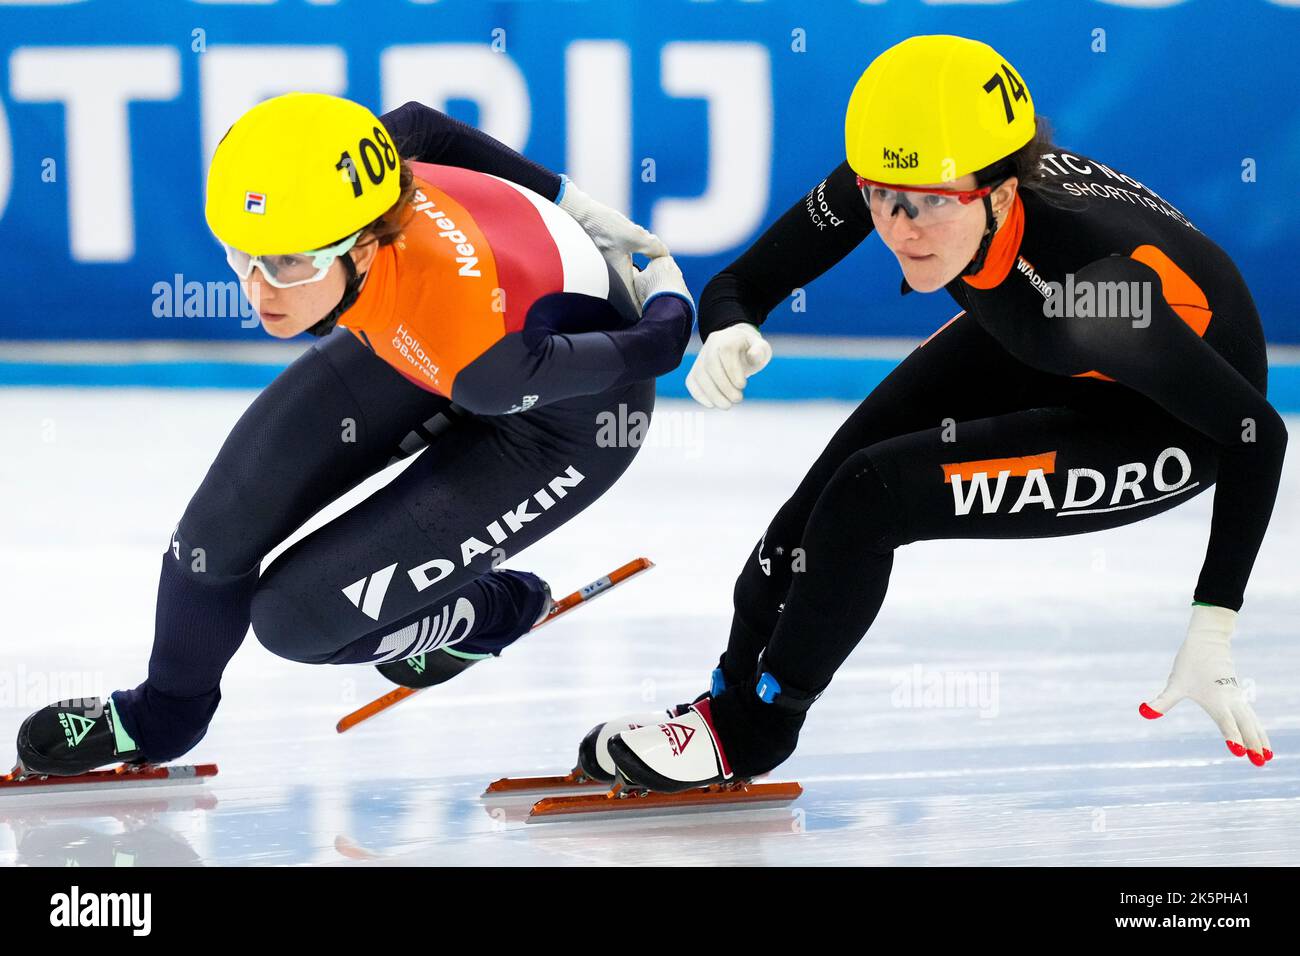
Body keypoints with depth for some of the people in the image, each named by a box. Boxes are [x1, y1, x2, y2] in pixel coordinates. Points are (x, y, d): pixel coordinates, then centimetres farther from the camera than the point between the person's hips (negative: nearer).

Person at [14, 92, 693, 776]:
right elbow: (416, 125, -4)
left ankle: (495, 611, 19)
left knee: (296, 616, -9)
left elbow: (645, 353, -27)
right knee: (229, 514, 1)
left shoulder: (471, 349, -44)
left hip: (566, 415, -6)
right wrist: (579, 214, 8)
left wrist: (668, 302, -2)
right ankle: (162, 716, 28)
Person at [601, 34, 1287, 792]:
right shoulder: (902, 178, -27)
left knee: (872, 495, -17)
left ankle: (750, 733, 5)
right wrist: (729, 335, -39)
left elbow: (1258, 432, -31)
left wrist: (1214, 635, -32)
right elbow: (739, 287, -15)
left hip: (1171, 416, -6)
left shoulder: (1089, 281, -41)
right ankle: (734, 694, 21)